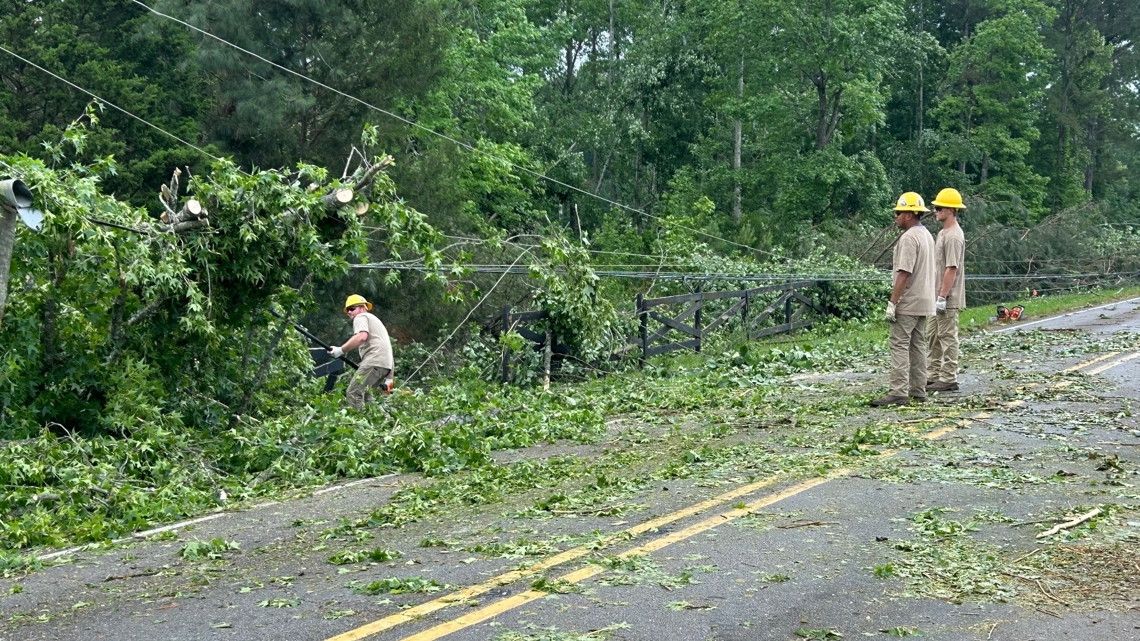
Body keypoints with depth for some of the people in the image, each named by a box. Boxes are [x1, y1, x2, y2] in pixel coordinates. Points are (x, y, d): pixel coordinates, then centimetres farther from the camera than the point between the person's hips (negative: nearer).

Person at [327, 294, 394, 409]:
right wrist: (389, 378, 28)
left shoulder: (361, 317, 8)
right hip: (385, 363, 10)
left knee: (354, 392, -13)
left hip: (374, 360, -9)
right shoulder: (374, 320, 36)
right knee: (365, 394, 17)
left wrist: (340, 350, -13)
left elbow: (361, 336, -16)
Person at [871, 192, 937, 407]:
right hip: (924, 302, 10)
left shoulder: (909, 238, -16)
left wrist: (892, 302, -20)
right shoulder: (927, 235, 15)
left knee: (900, 346, -9)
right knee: (918, 345, 12)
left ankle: (899, 392, -12)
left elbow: (904, 274, -22)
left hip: (908, 303, -10)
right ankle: (918, 391, 15)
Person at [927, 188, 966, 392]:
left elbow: (952, 269, -21)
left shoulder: (953, 236, -17)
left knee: (948, 337, -5)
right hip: (937, 296, 10)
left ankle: (949, 379, -1)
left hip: (948, 298, -10)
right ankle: (933, 375, 22)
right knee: (934, 336, 15)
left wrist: (942, 297, -22)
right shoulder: (943, 233, 15)